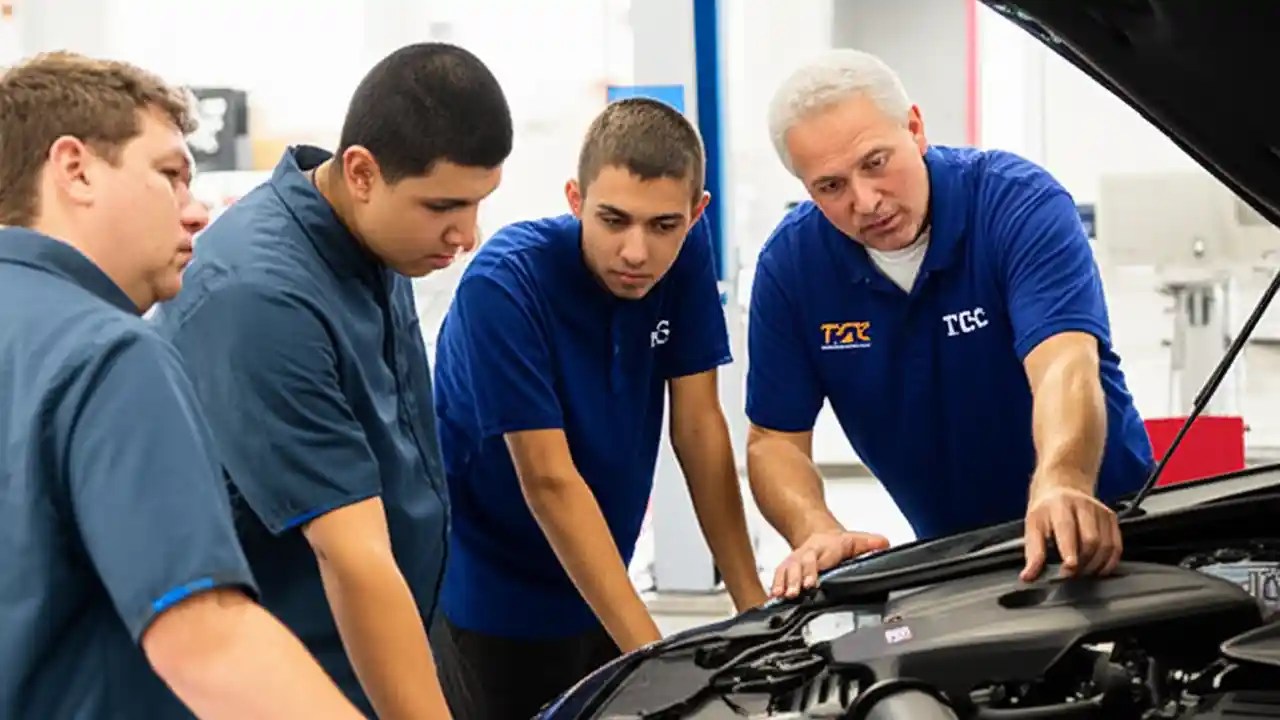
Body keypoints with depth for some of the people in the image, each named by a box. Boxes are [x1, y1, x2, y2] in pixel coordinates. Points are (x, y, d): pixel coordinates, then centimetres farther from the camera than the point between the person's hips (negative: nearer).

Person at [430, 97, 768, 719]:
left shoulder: (686, 252, -10)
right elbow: (548, 481, -26)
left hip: (596, 589, 5)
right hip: (490, 598, -5)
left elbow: (699, 429, -5)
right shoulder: (505, 282, -25)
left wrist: (752, 601, -10)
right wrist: (651, 652, -28)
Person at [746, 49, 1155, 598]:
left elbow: (1064, 364, -33)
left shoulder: (1020, 204, -16)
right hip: (951, 555, 3)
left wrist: (1062, 484, -53)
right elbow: (774, 440, -2)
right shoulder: (791, 262, -5)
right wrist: (817, 533, -23)